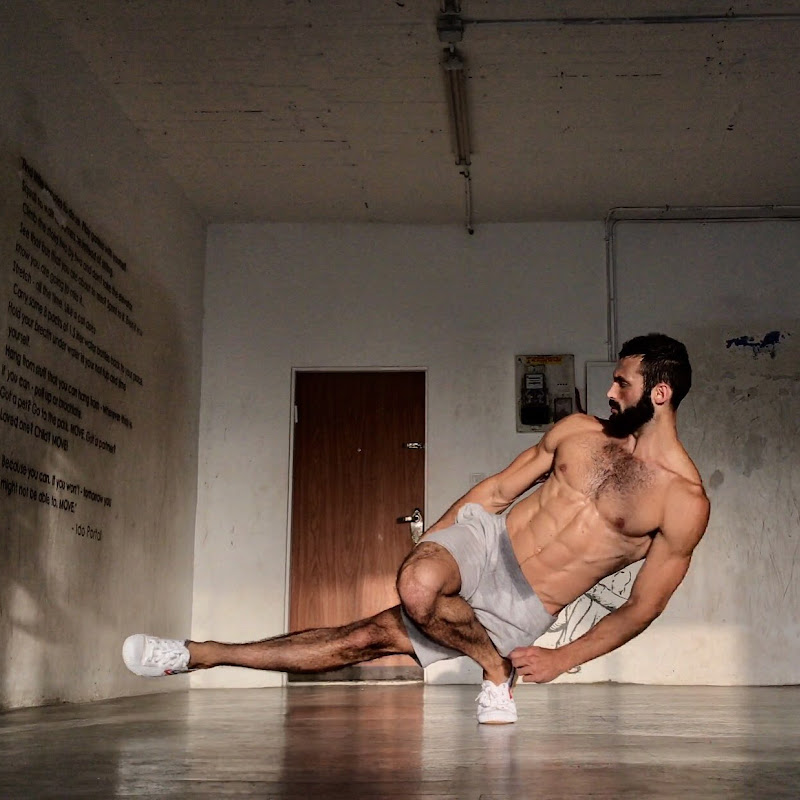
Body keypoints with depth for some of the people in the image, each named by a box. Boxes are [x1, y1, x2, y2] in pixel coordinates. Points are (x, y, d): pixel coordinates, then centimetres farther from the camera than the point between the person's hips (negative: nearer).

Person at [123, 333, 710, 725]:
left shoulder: (684, 502, -9)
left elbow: (642, 607, -2)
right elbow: (497, 489, 11)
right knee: (417, 584, -32)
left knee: (371, 637, -17)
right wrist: (425, 547, 9)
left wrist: (565, 658, -4)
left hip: (522, 611, -2)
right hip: (484, 541, 2)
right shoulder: (578, 431, 2)